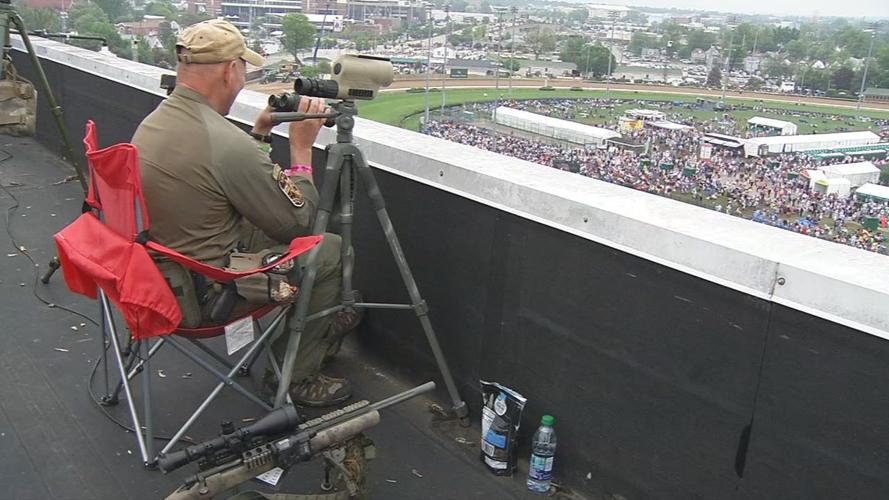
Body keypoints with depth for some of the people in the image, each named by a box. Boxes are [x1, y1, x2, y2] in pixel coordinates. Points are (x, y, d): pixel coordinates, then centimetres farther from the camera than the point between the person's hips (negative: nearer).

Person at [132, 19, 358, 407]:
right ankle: (294, 376, 11)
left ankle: (323, 327, 37)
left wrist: (260, 132, 12)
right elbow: (296, 222, -14)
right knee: (332, 252, 1)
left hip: (158, 273, 9)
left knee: (270, 227, 23)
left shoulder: (150, 123, 2)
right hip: (202, 295, -9)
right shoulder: (227, 143, -27)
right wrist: (302, 146, -6)